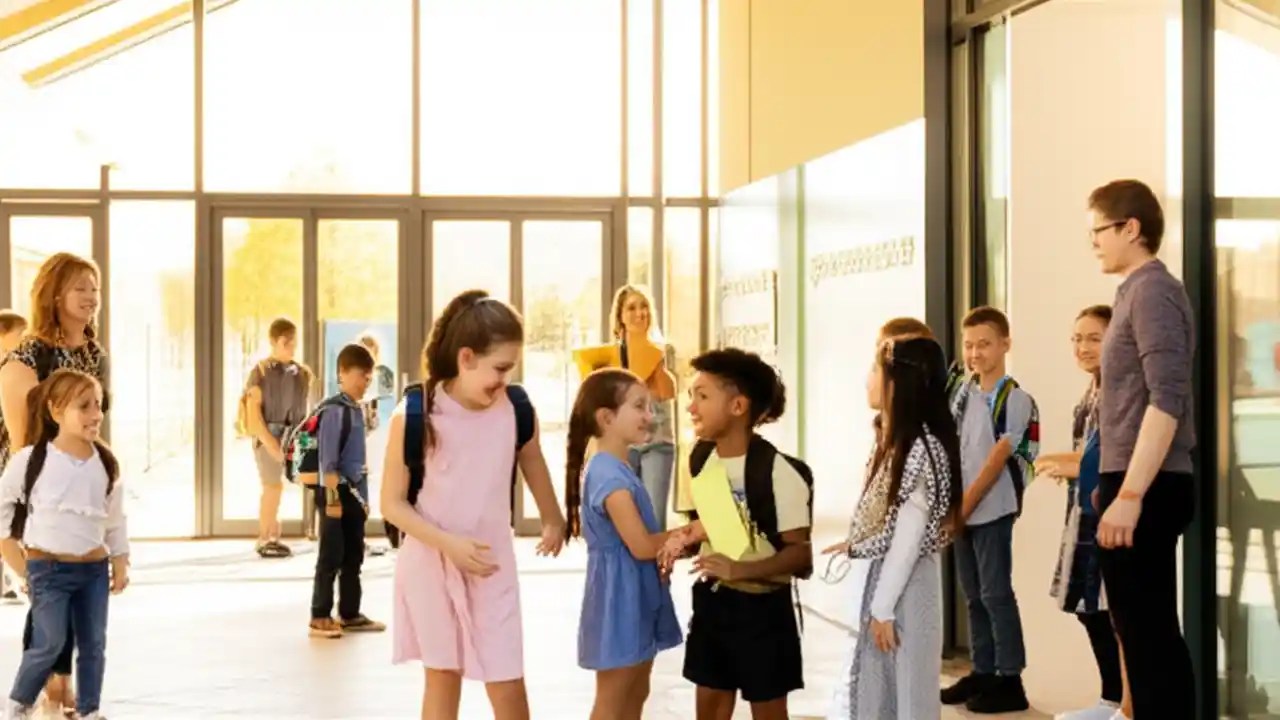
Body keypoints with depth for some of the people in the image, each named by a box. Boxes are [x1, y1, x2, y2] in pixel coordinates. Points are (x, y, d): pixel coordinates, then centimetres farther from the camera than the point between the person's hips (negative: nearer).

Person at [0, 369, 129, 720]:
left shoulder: (106, 463, 2)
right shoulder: (31, 459, -9)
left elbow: (116, 519, 11)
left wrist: (120, 563, 7)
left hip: (94, 568, 4)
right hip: (48, 568, -4)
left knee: (94, 644, 8)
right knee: (49, 644, -3)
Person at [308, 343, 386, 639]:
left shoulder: (358, 410, 12)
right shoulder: (334, 409, -14)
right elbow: (327, 459, -17)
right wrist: (332, 497, -19)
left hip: (354, 493, 8)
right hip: (336, 491, -8)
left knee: (353, 557, 13)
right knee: (331, 558, -3)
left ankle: (350, 614, 21)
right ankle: (320, 617, 5)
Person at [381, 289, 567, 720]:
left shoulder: (516, 409, -8)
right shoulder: (414, 415, -16)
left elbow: (532, 464, 14)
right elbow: (392, 503, -10)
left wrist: (553, 521, 28)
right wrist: (448, 542, -22)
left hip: (492, 564, 2)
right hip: (431, 563, -1)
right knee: (442, 680, 11)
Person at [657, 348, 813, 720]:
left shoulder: (778, 471, -20)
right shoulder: (699, 457, 1)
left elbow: (801, 552, -19)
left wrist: (741, 569, -30)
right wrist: (682, 539, -8)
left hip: (761, 605, -6)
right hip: (711, 599, 6)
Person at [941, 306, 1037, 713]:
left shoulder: (1015, 400, -11)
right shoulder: (963, 394, 9)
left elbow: (997, 461, -14)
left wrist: (965, 506, -15)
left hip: (992, 511, -7)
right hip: (963, 511, 7)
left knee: (996, 593, -4)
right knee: (974, 595, 13)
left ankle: (1010, 679, 3)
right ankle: (983, 672, 22)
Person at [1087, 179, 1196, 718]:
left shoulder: (1152, 290, -12)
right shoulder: (1140, 291, 17)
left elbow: (1166, 400, -21)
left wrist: (1129, 495, -24)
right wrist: (1114, 486, 24)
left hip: (1144, 490, -10)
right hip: (1143, 486, 10)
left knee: (1145, 633, -7)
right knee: (1154, 631, 14)